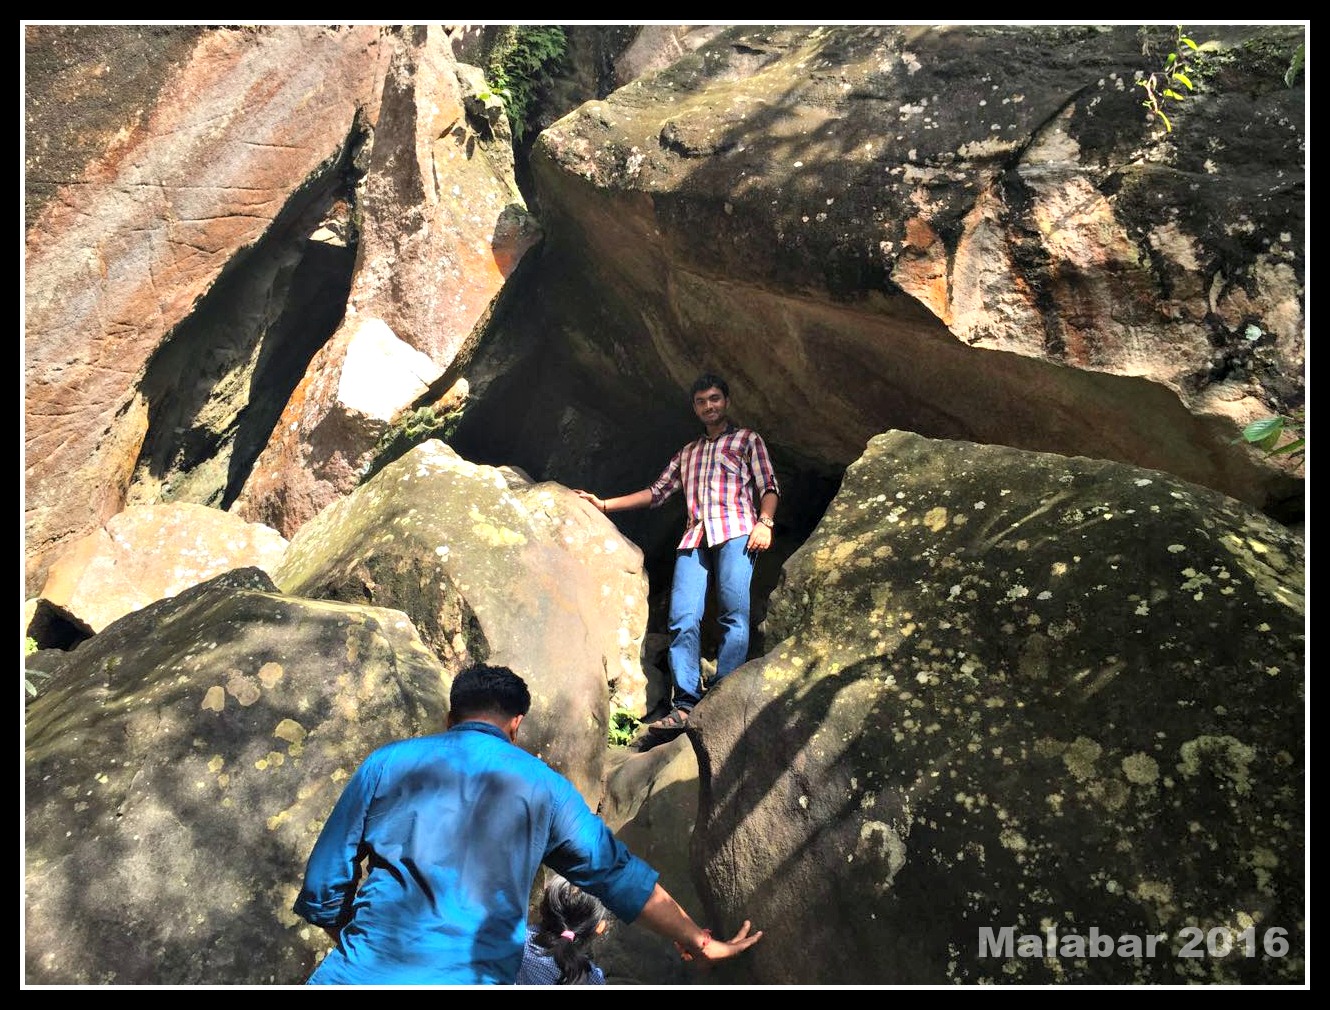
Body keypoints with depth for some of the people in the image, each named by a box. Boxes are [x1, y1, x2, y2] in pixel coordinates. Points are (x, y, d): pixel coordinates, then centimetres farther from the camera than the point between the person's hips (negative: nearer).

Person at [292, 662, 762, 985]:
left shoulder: (385, 763, 10)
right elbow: (618, 873, 15)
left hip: (361, 973, 0)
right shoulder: (541, 786, 10)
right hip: (471, 976, 1)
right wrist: (699, 941, 27)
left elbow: (321, 889, 9)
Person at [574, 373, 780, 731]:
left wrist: (764, 522, -10)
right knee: (683, 618, -13)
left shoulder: (747, 439, 19)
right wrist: (605, 504, 25)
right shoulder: (687, 453, 32)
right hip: (694, 538, 4)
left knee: (734, 614, -17)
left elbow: (768, 485, 8)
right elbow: (657, 492, 30)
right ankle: (685, 705, -17)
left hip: (735, 532, -4)